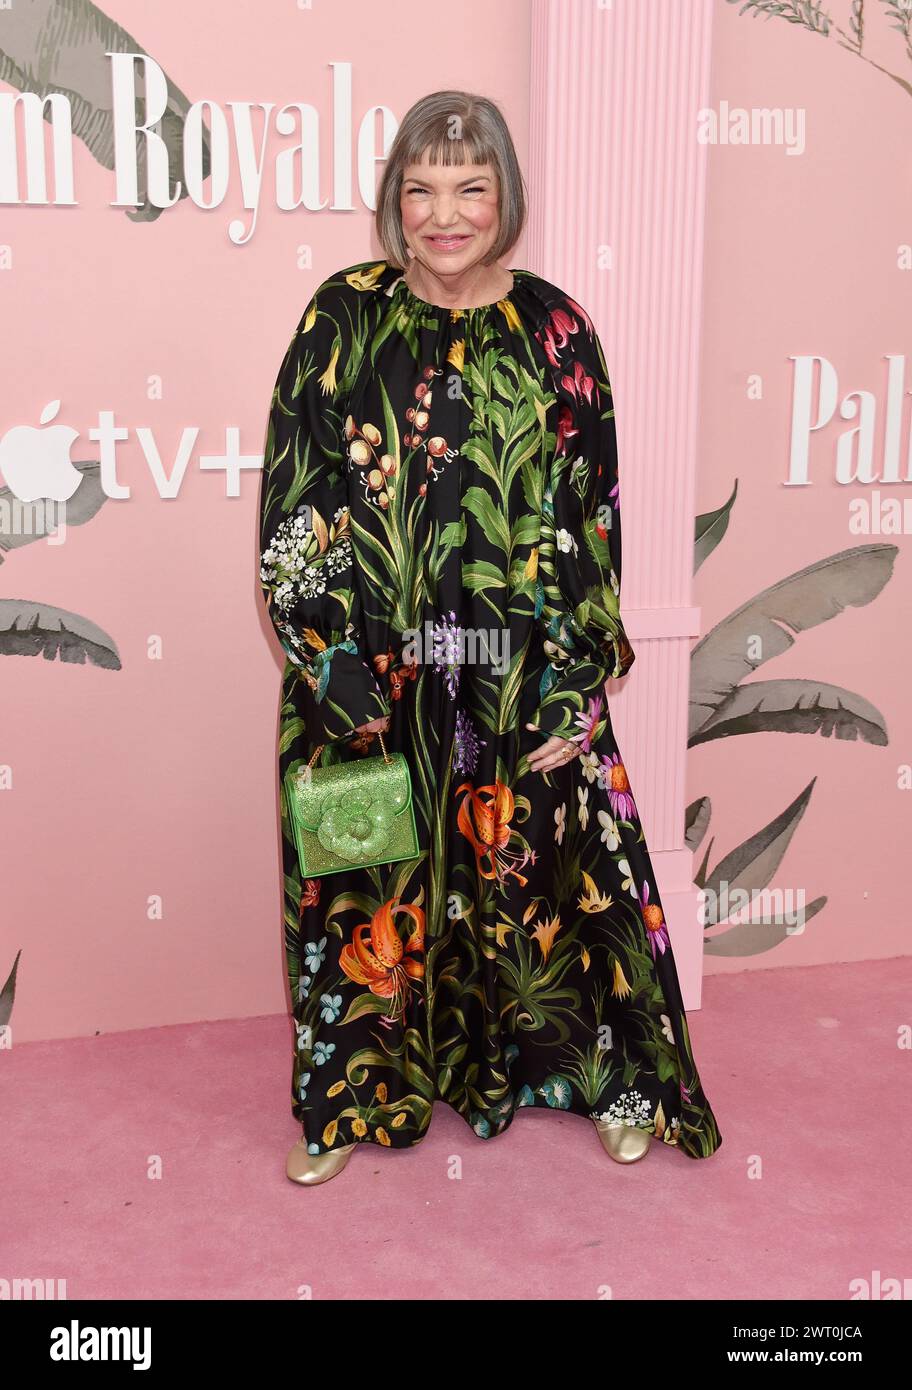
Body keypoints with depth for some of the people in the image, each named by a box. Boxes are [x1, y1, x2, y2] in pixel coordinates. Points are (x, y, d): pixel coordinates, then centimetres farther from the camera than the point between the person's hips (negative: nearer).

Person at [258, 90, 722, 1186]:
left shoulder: (553, 329, -1)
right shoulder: (345, 315, -2)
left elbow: (591, 517, -1)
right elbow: (293, 508, -4)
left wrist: (573, 686, -6)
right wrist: (338, 672, -10)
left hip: (520, 679, 0)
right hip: (363, 677, 0)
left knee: (545, 869, 12)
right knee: (369, 887, 12)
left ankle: (601, 1075, 36)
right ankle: (359, 1094, 34)